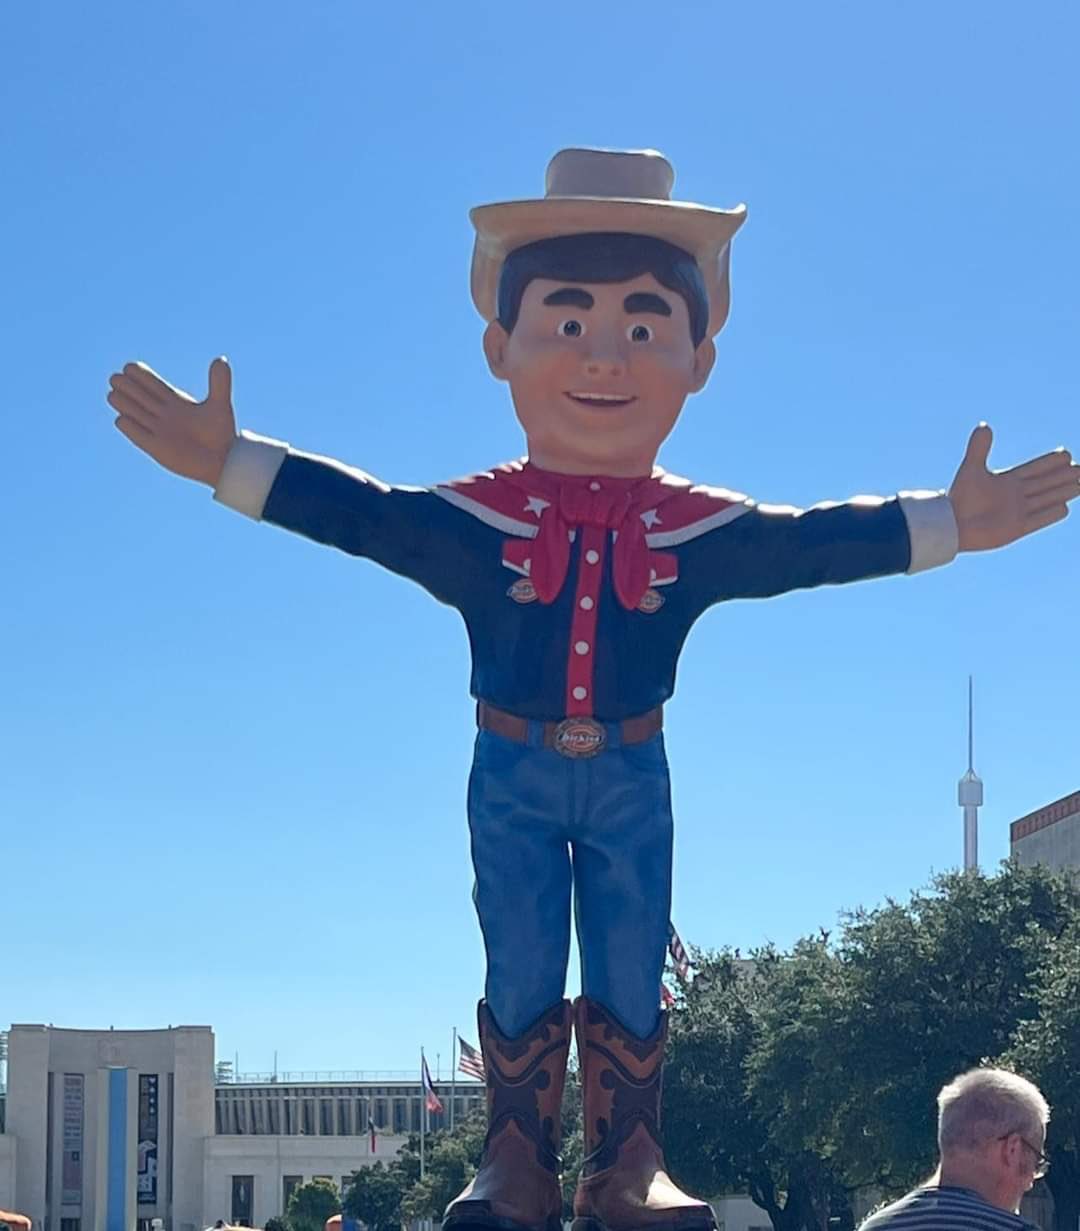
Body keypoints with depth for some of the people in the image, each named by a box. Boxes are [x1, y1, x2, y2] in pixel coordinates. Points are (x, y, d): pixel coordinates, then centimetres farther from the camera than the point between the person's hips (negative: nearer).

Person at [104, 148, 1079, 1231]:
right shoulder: (474, 519, -14)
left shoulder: (701, 529, -10)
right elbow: (354, 510, -16)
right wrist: (229, 465, -25)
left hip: (632, 775, 1)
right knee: (520, 978, 2)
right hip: (513, 773, -1)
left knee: (630, 980, 3)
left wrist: (946, 524, -12)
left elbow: (815, 540, -7)